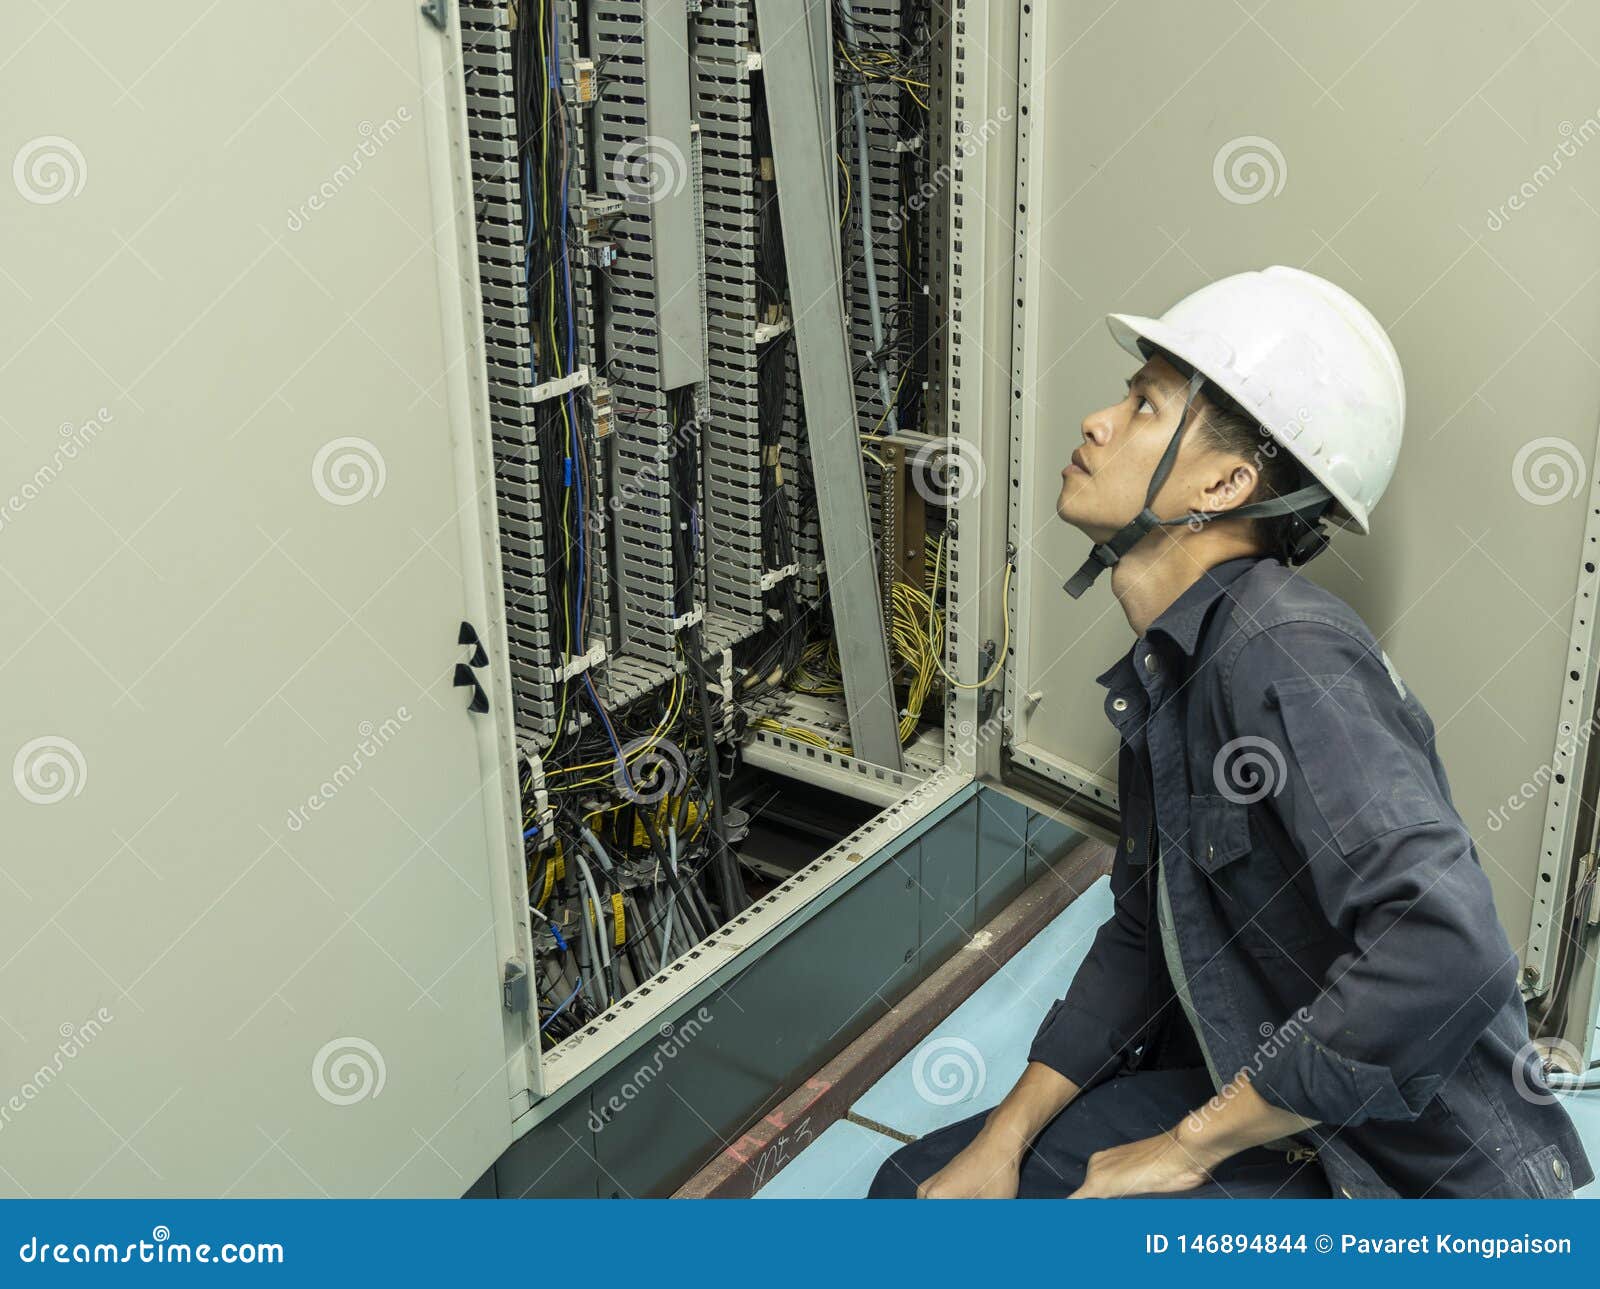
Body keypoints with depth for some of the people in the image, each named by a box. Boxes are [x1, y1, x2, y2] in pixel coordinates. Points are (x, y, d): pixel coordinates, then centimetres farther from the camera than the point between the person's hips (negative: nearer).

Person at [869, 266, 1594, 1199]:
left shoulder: (1285, 653, -26)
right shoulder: (1168, 667, 5)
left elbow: (1446, 951, -37)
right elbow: (1145, 932, 11)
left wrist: (1193, 1140, -24)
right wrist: (1006, 1135, 2)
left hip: (1417, 1171, -8)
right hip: (1266, 1104, 9)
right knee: (915, 1188, 7)